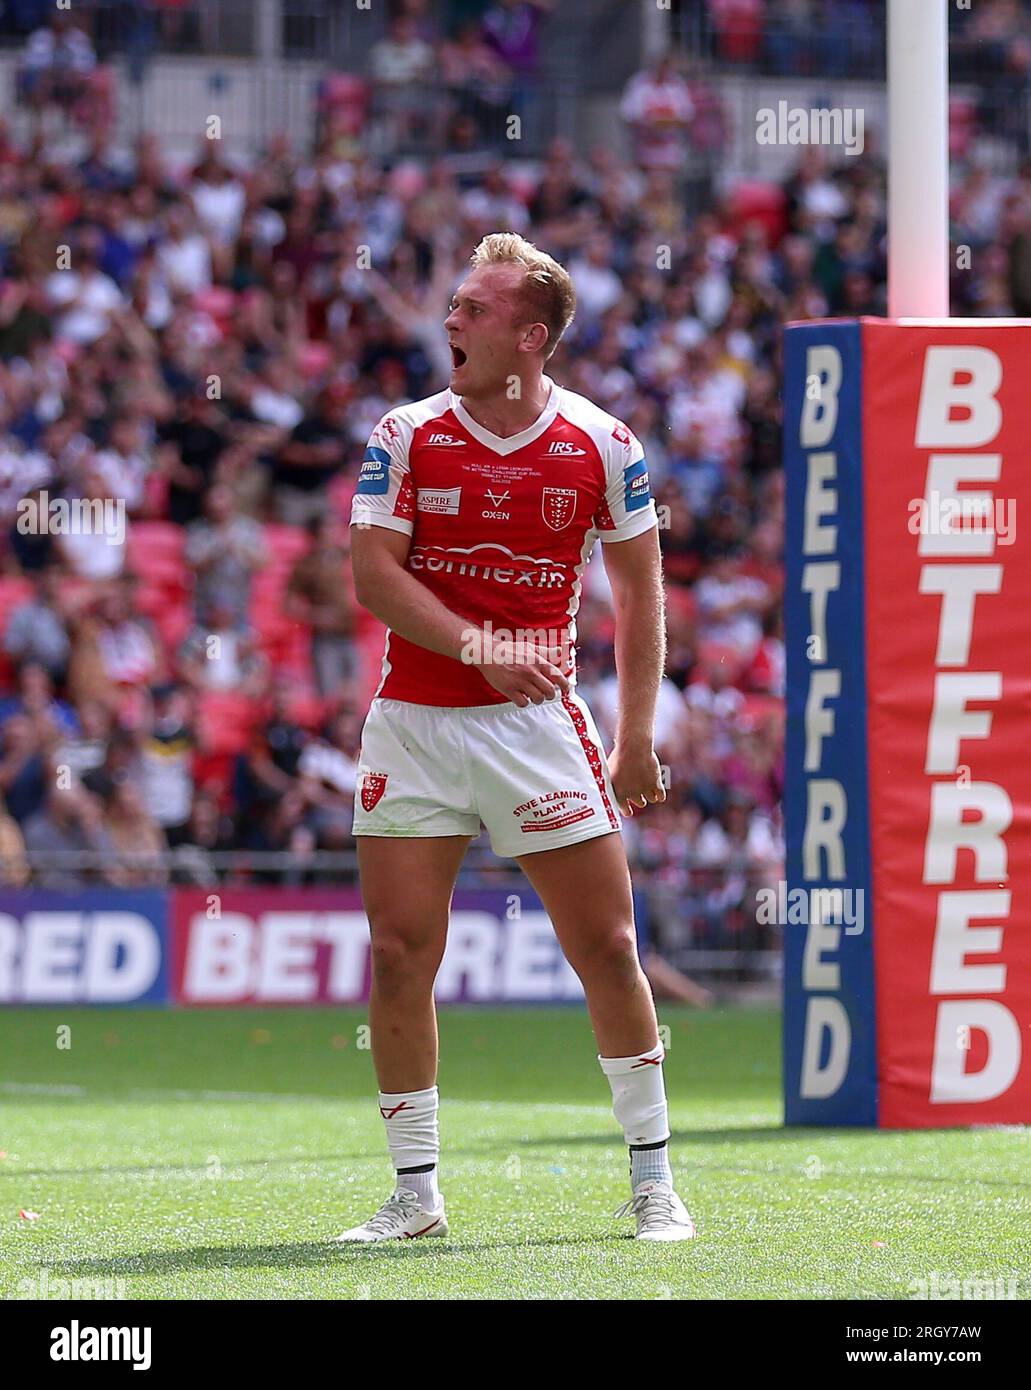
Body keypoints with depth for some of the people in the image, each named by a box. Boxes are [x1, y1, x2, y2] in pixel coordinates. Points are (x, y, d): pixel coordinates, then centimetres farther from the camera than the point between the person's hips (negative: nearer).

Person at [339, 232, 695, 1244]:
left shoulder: (602, 447, -1)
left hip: (538, 723, -1)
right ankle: (415, 1192, 7)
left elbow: (638, 590, 7)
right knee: (400, 953, -3)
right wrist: (480, 648, -20)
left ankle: (653, 1178, 10)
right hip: (412, 723, 1)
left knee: (606, 948, -3)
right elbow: (373, 572, -7)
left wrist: (636, 736, 2)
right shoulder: (406, 437, 0)